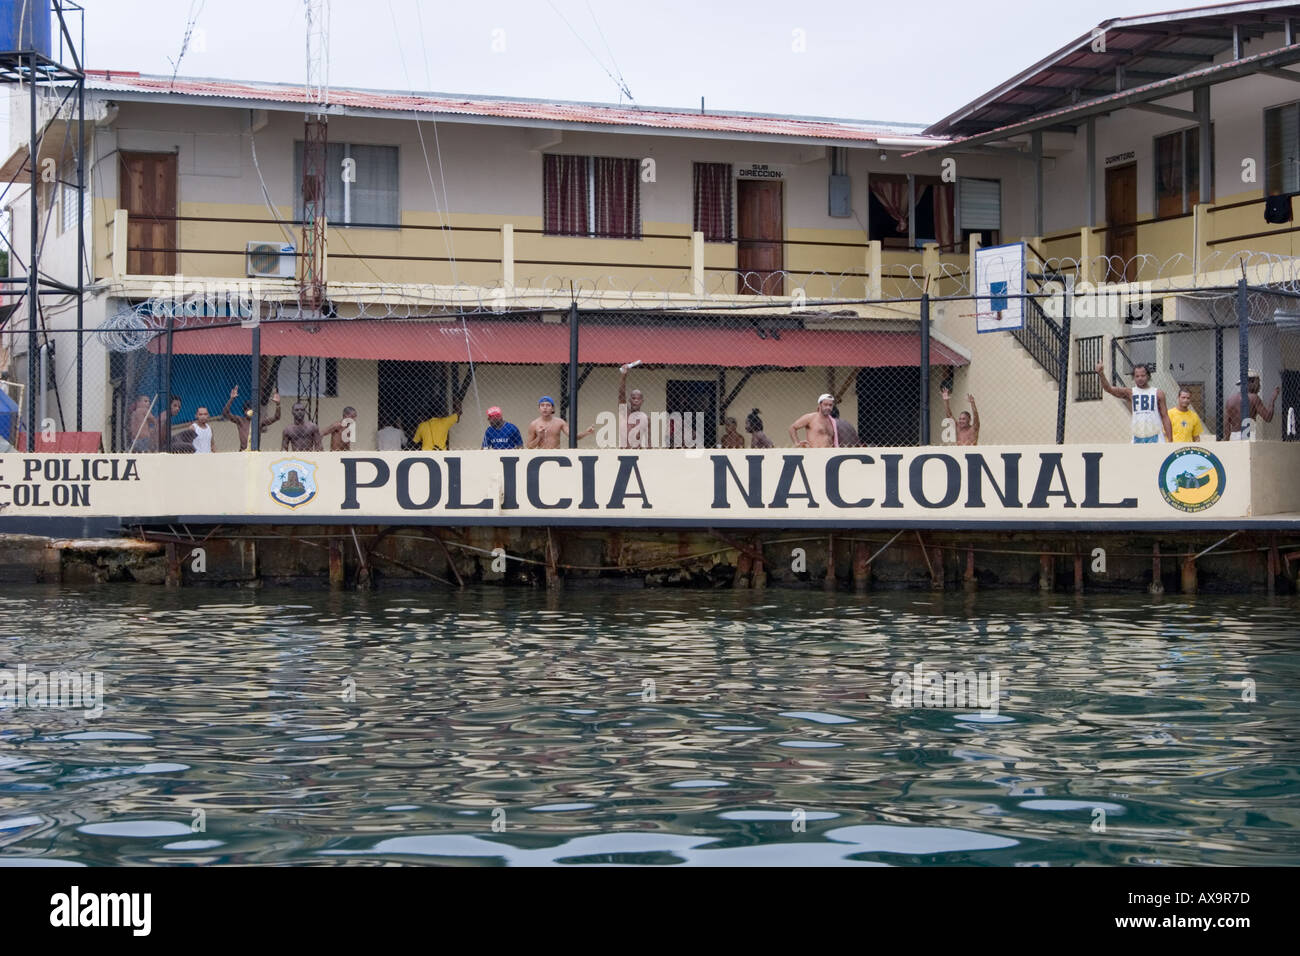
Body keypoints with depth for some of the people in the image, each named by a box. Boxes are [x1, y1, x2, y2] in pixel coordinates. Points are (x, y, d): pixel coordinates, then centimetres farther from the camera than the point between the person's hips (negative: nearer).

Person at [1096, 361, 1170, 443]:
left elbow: (1165, 416, 3)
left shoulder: (1158, 393, 4)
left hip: (1155, 438, -1)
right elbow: (1110, 389, -8)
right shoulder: (1130, 393, 5)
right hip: (1137, 438, 2)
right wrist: (1101, 375, -27)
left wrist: (1170, 440, -3)